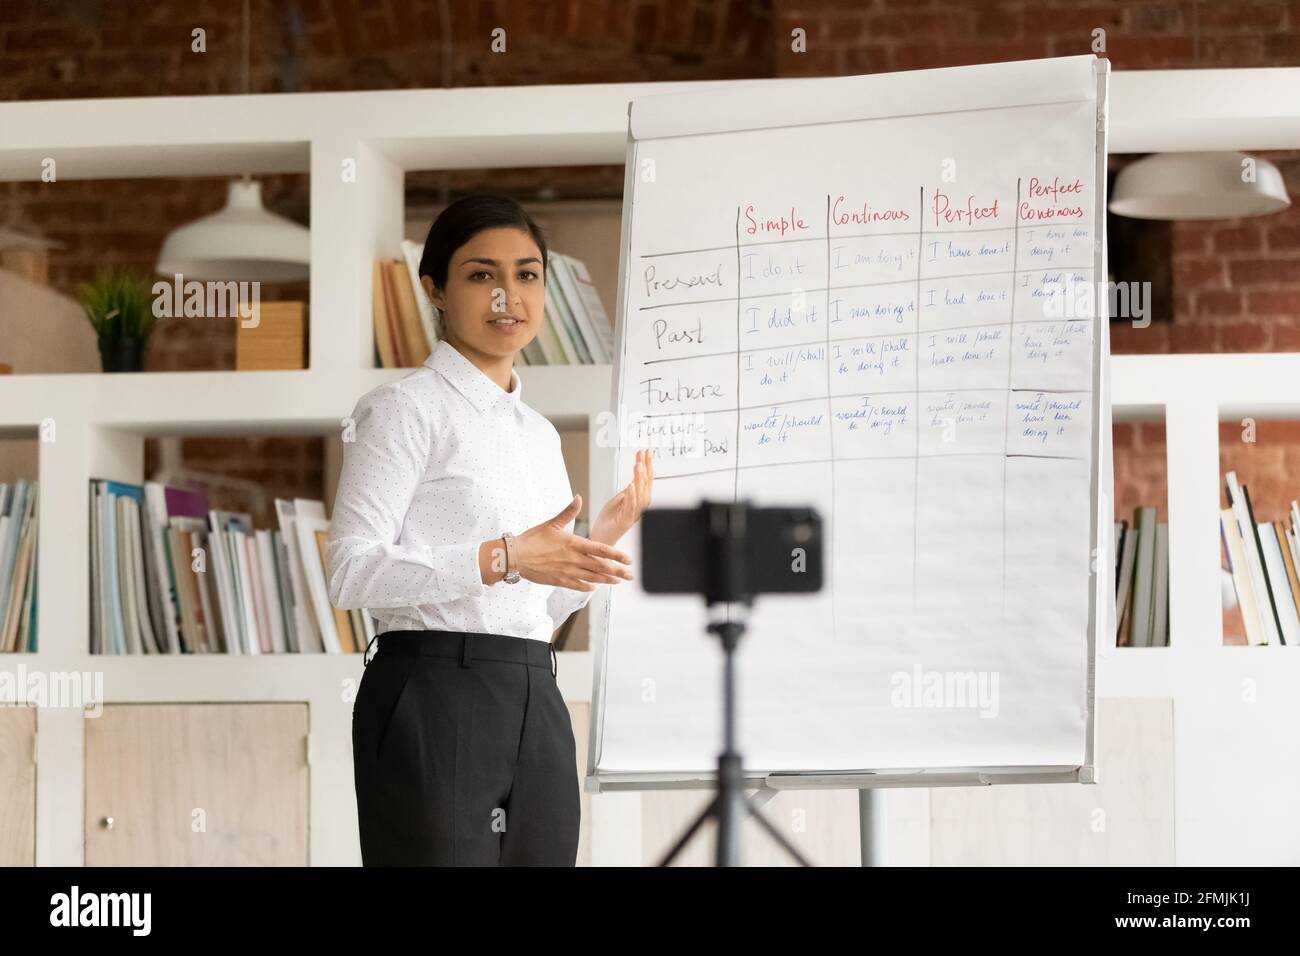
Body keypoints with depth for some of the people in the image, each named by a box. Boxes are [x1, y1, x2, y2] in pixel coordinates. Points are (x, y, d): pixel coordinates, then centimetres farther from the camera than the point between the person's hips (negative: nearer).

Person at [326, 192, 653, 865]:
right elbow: (350, 571, -15)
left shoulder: (540, 433, 21)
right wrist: (502, 558, -21)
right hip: (436, 701, -7)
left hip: (535, 707, 7)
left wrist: (601, 543, 10)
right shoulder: (406, 409, -2)